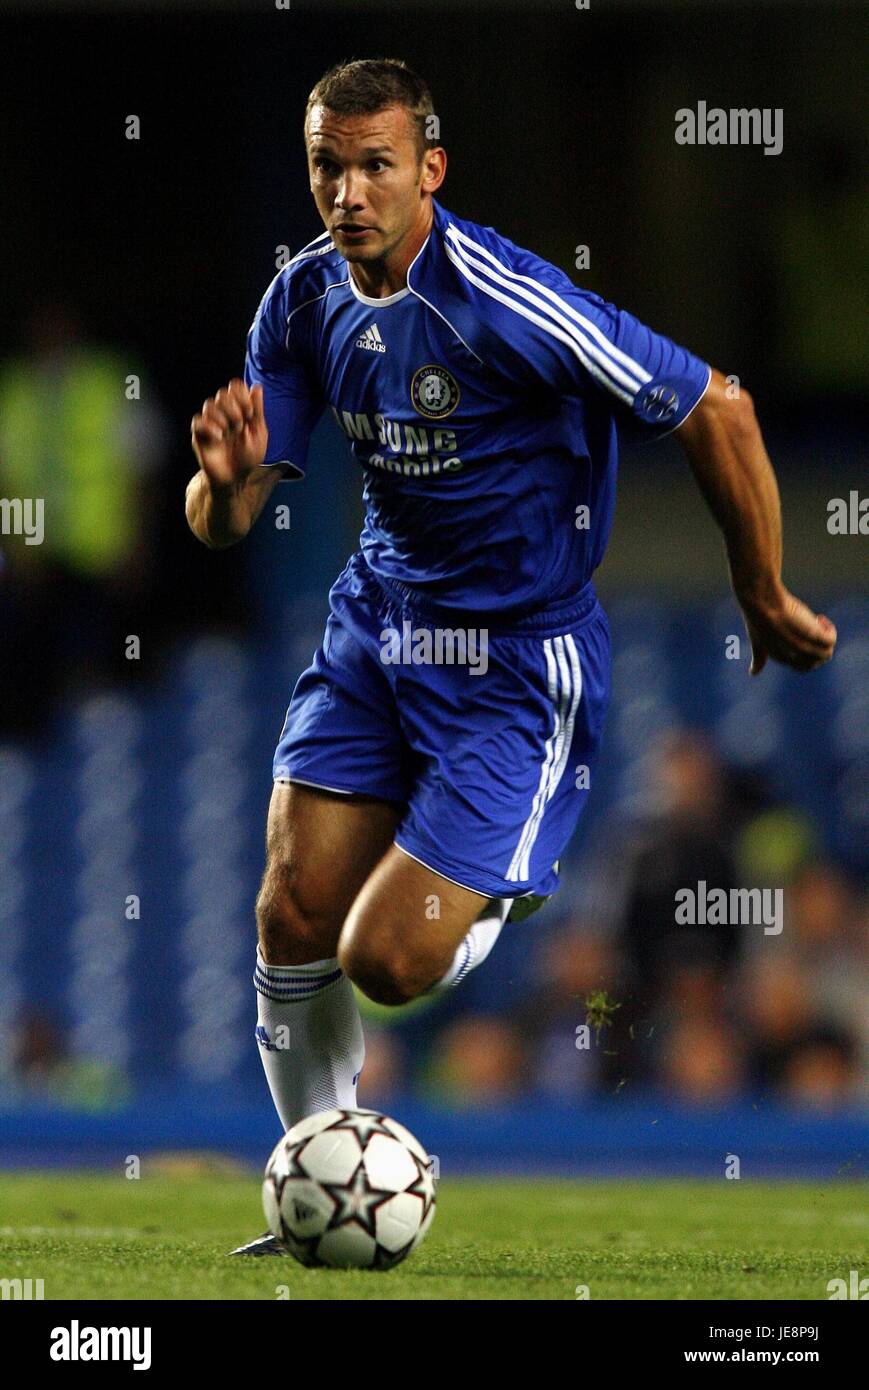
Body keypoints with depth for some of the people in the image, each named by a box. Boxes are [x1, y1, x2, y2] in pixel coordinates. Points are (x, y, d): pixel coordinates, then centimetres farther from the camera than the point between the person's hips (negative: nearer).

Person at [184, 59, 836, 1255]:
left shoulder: (503, 301, -25)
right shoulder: (304, 301, -3)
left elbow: (714, 409, -18)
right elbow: (222, 526, 1)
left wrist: (765, 600, -6)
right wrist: (226, 477, -25)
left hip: (517, 666, -6)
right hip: (378, 628, 6)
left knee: (386, 962, -11)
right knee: (293, 919, -2)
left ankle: (520, 893, 24)